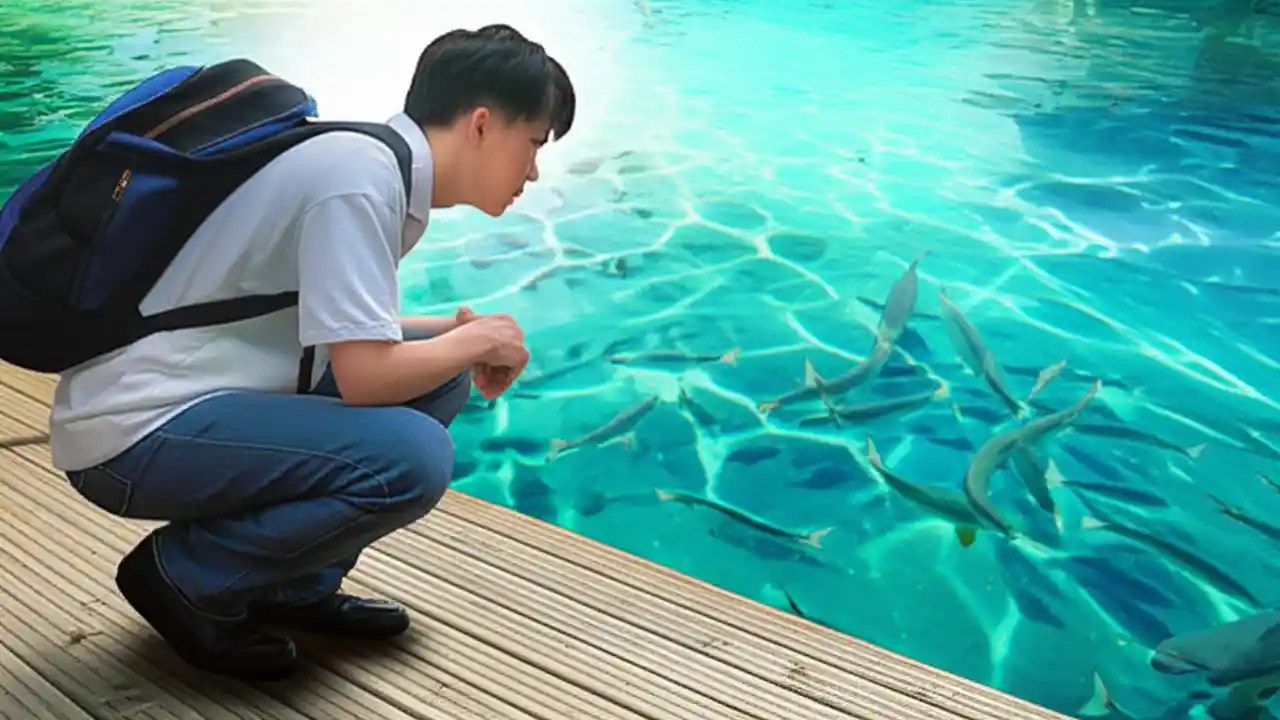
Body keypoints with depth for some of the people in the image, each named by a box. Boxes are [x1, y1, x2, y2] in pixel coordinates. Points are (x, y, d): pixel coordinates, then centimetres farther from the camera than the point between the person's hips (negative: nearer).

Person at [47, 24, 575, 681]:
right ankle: (182, 575, -3)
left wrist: (456, 332, 3)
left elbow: (347, 335, 17)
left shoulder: (376, 164, 8)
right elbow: (364, 375, -25)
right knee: (412, 457, -26)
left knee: (441, 377, 6)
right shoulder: (362, 177, -20)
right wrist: (477, 340, -8)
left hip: (196, 397, 10)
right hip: (138, 428, -10)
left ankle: (299, 587, 11)